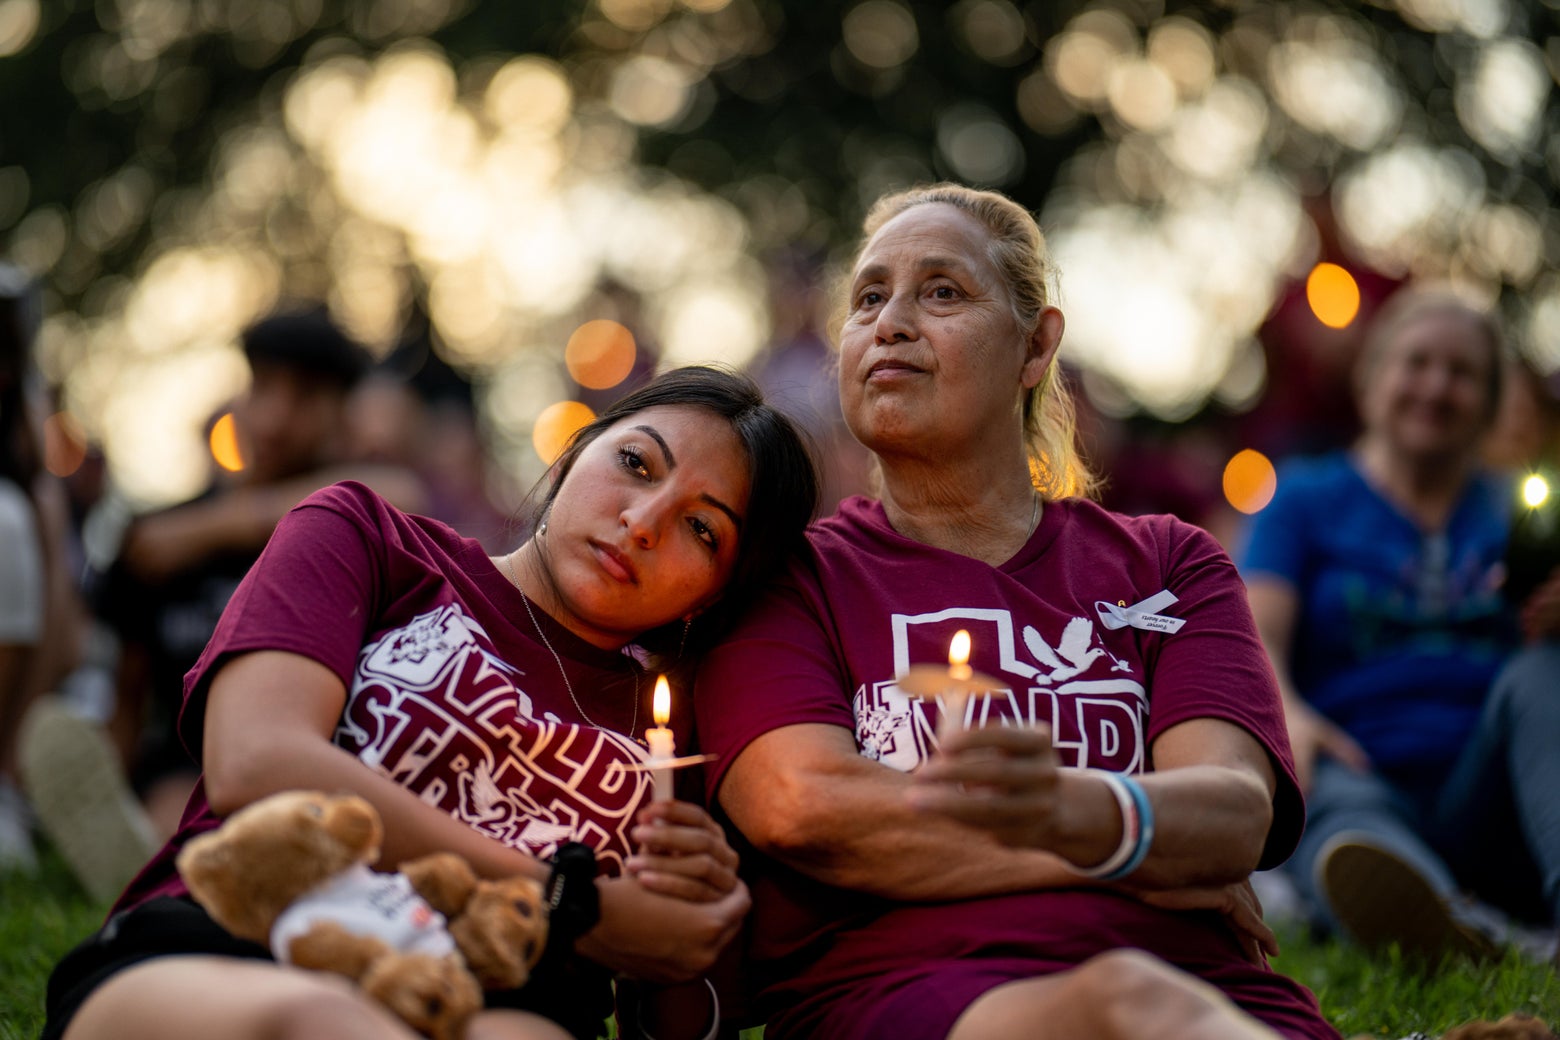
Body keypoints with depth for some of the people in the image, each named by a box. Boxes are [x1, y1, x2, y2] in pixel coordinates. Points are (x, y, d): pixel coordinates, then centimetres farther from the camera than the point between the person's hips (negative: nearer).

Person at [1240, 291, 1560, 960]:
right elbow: (1255, 634, -2)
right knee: (1335, 802, -36)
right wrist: (1285, 715, -25)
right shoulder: (1307, 499, 15)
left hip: (1488, 802, 2)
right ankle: (1432, 927, -74)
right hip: (1369, 779, -2)